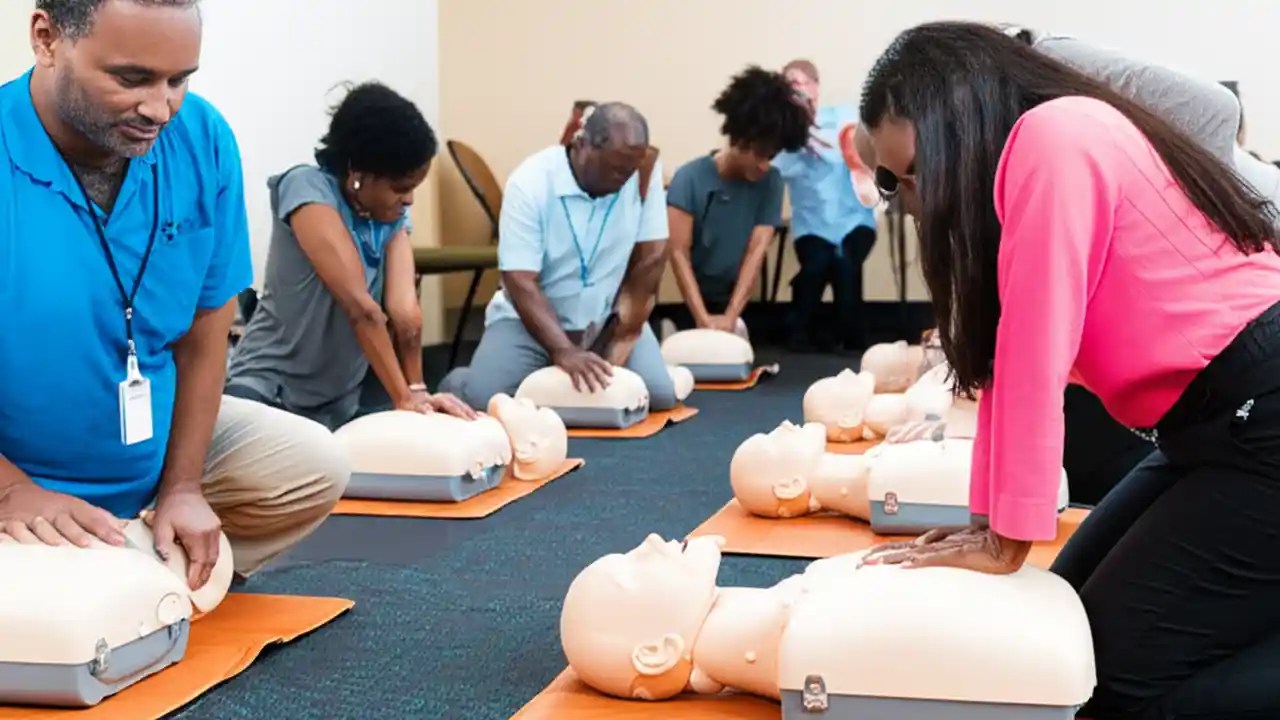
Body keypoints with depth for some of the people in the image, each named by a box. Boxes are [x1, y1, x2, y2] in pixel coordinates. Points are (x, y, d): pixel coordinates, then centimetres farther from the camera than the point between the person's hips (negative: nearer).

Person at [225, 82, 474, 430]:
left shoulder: (393, 215, 3)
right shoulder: (307, 188, -16)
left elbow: (406, 311, -13)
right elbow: (359, 306, -24)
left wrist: (416, 391, -26)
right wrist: (405, 398, -28)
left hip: (339, 402, 7)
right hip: (268, 392, -7)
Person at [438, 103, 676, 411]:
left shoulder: (646, 171, -13)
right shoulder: (530, 183, -21)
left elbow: (649, 259, -9)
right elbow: (521, 283, -23)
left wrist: (619, 345, -15)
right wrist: (564, 353, -36)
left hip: (612, 319, 3)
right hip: (529, 318, -3)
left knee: (661, 395, -16)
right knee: (483, 399, -24)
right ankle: (458, 383, 13)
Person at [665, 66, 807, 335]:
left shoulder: (770, 182, -7)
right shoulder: (689, 178, -15)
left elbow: (757, 251, -13)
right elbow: (679, 254, -17)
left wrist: (730, 317, -24)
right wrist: (703, 319, -26)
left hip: (734, 300, 2)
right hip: (686, 302, -2)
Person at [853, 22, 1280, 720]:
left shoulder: (1054, 139, -15)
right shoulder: (1048, 151, 16)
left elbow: (1035, 356, -18)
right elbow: (1007, 363, 11)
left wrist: (1006, 539, -13)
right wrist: (989, 520, 8)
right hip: (1220, 426, 10)